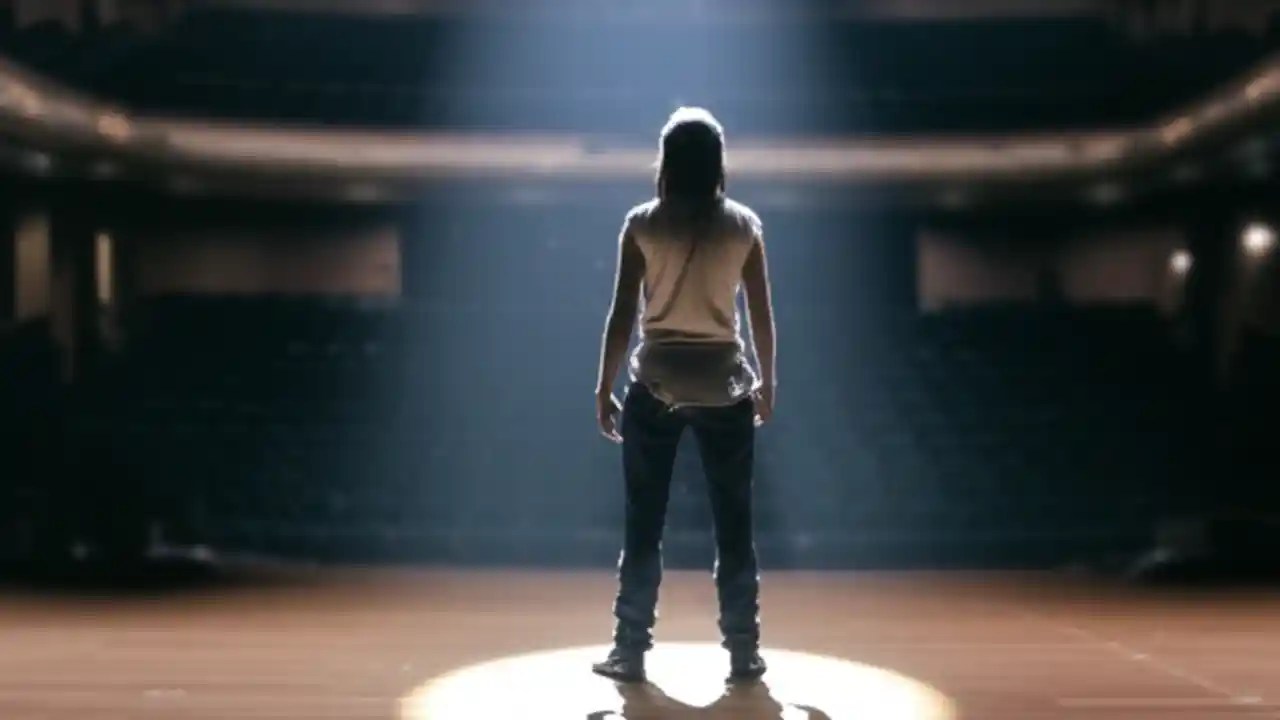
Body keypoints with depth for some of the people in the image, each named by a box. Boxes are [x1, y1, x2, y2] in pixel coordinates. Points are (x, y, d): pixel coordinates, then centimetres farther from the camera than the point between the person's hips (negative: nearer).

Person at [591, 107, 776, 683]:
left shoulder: (642, 224, -4)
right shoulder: (744, 225, 0)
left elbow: (622, 314, -5)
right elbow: (761, 314, 4)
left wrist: (604, 387, 2)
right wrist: (767, 381, 16)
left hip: (657, 384, -1)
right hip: (724, 384, 1)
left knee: (643, 526, 6)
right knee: (734, 526, 8)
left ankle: (630, 652, 8)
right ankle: (744, 654, 10)